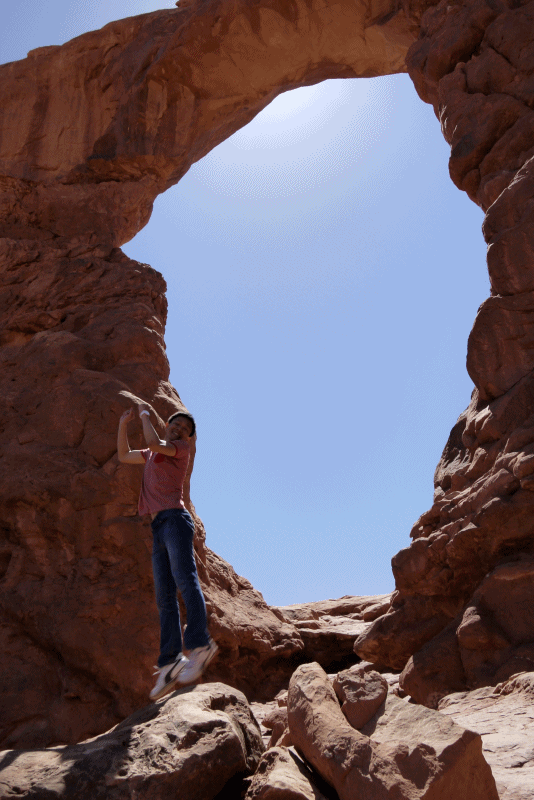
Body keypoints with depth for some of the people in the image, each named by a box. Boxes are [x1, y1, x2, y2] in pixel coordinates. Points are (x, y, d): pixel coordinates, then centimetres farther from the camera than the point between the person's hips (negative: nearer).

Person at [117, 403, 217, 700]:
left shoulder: (182, 448, 6)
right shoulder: (153, 454, 29)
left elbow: (154, 442, -12)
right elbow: (124, 456, 38)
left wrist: (145, 415, 4)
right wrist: (123, 425, 26)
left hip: (175, 519, -7)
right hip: (159, 527, 7)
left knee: (185, 579, -21)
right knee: (165, 595, -1)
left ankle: (199, 644, -28)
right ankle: (171, 661, -5)